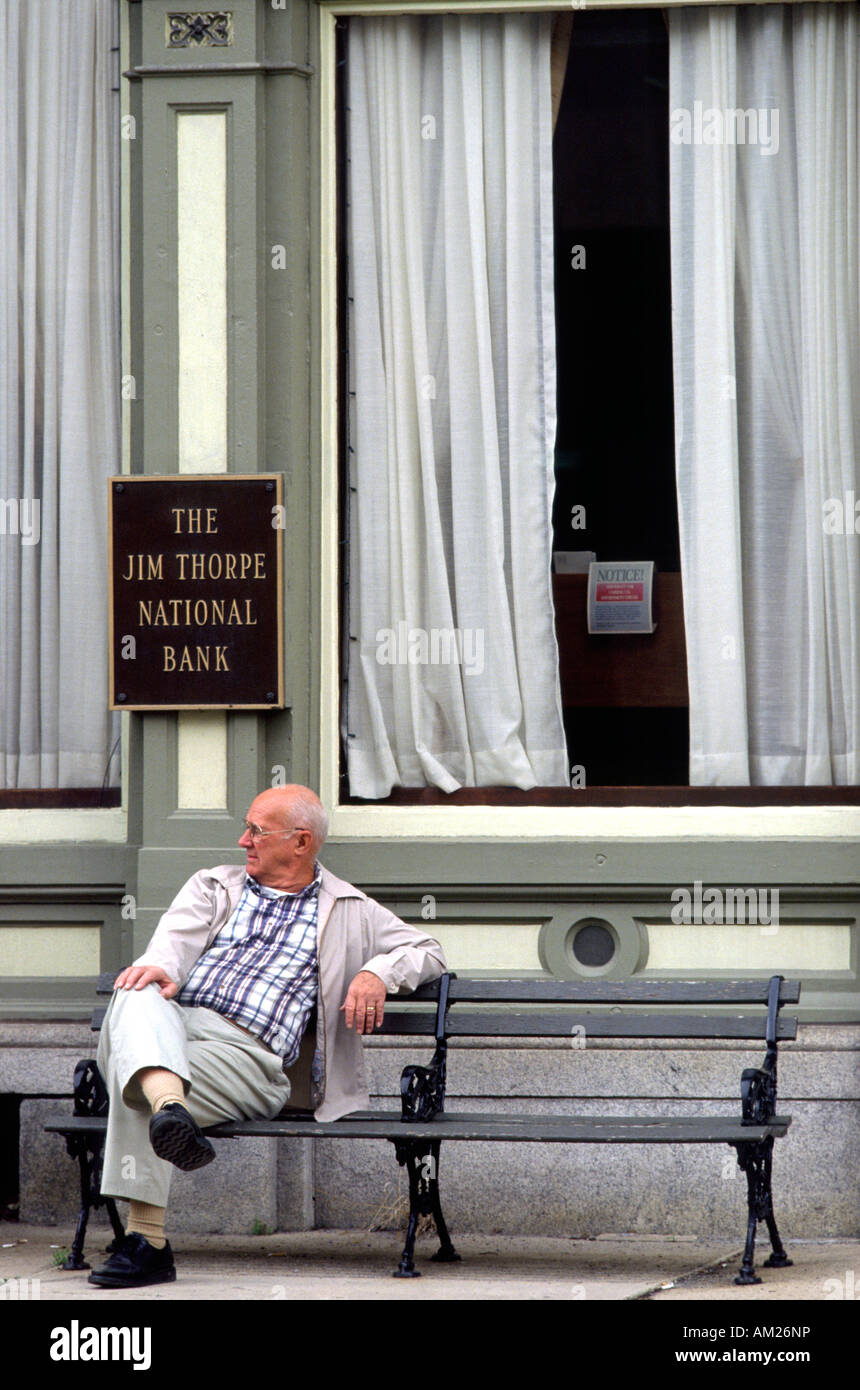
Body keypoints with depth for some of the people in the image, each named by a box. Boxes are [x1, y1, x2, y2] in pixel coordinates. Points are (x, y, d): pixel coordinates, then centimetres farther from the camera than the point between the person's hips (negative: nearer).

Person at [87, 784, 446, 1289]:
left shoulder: (349, 911, 24)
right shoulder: (213, 887, 29)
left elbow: (429, 952, 24)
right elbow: (177, 940, 10)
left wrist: (378, 973, 1)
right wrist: (159, 965, -17)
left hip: (250, 1053, -2)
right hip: (175, 1025, 2)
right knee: (137, 998, -39)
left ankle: (147, 1240, -44)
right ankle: (170, 1106, -65)